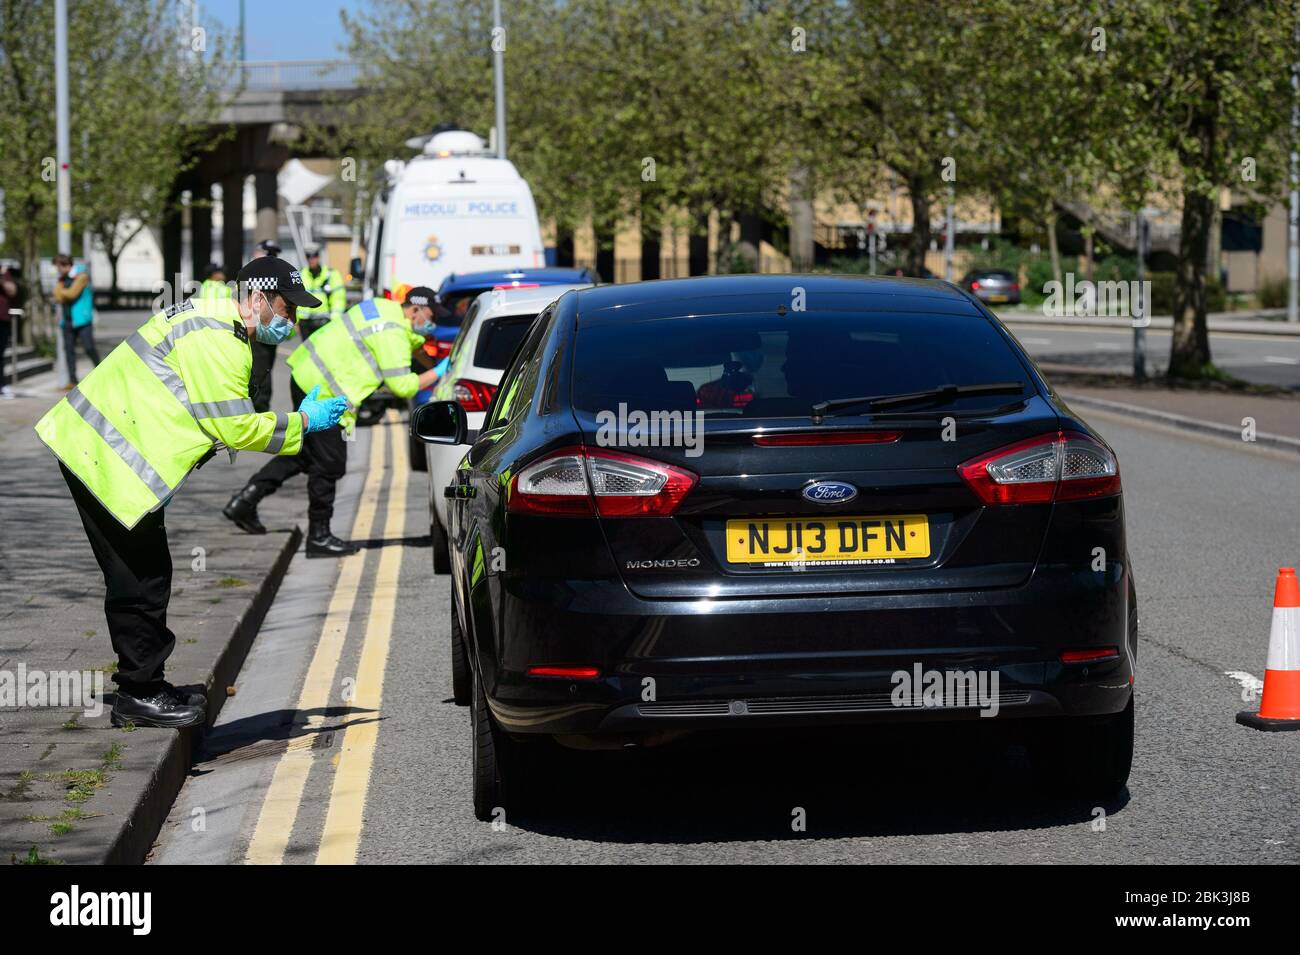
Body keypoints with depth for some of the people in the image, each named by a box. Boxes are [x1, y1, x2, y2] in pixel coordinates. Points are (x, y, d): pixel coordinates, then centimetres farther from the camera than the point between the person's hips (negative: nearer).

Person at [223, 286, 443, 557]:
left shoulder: (385, 309, 12)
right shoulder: (393, 335, -17)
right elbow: (401, 386, -18)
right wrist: (437, 374, -10)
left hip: (305, 374, 10)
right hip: (323, 392, -10)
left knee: (304, 453, 20)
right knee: (329, 465, 0)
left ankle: (245, 500, 18)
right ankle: (319, 537, 8)